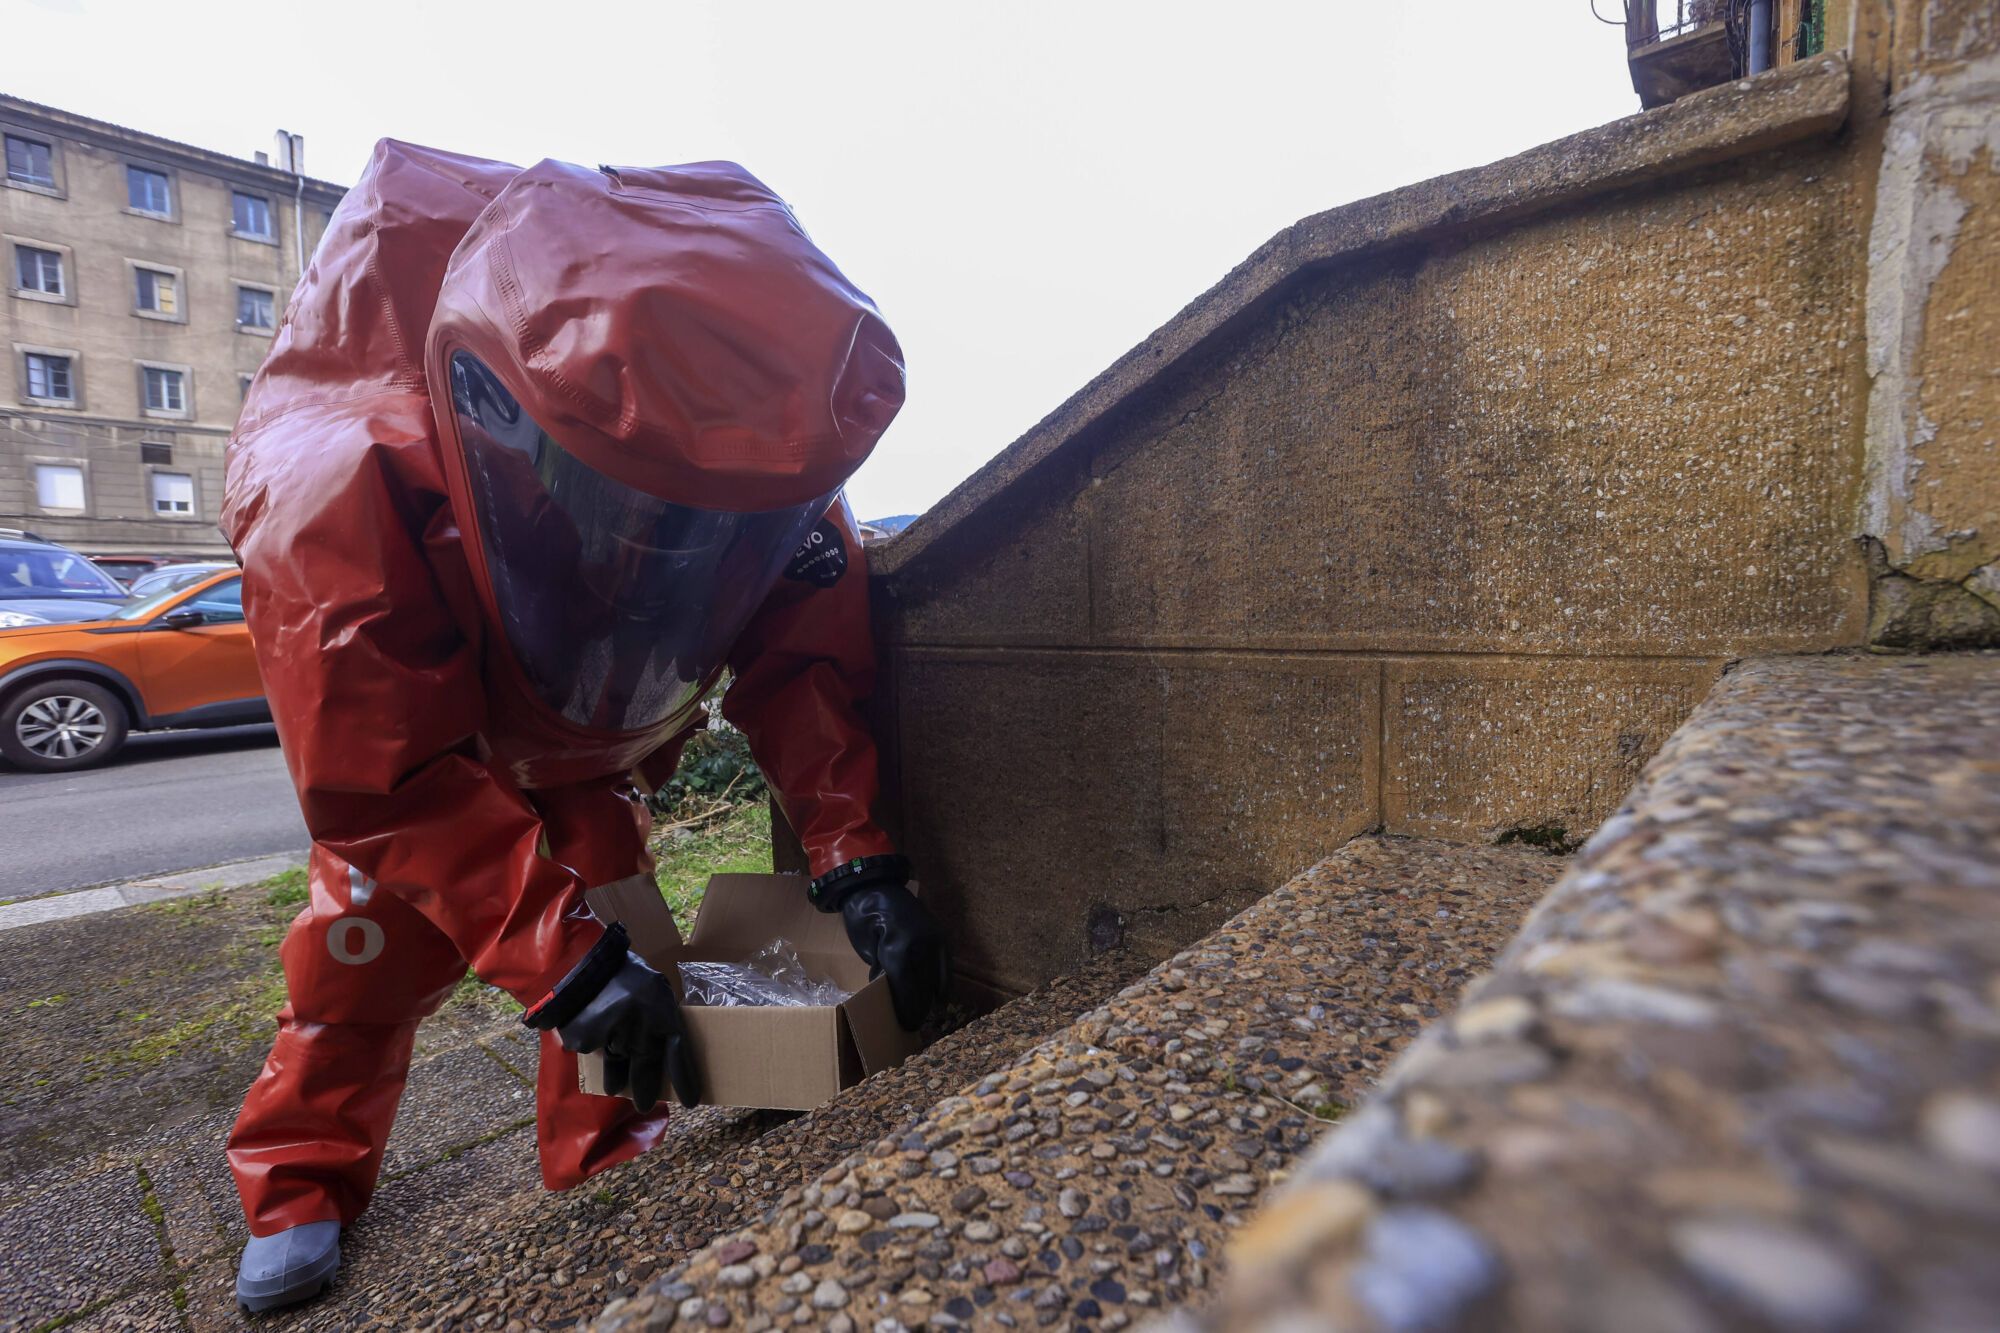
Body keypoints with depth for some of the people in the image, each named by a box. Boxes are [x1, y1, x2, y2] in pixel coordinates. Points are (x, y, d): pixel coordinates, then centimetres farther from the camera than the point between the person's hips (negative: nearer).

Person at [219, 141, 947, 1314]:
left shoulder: (755, 461, -35)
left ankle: (612, 1158, 14)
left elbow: (804, 666, -30)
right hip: (408, 710, -1)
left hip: (603, 723, 2)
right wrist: (560, 956, -46)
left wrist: (859, 862, -40)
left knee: (616, 913, -6)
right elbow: (394, 780, -39)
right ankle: (302, 1183, 21)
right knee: (377, 921, -4)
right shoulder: (342, 492, -42)